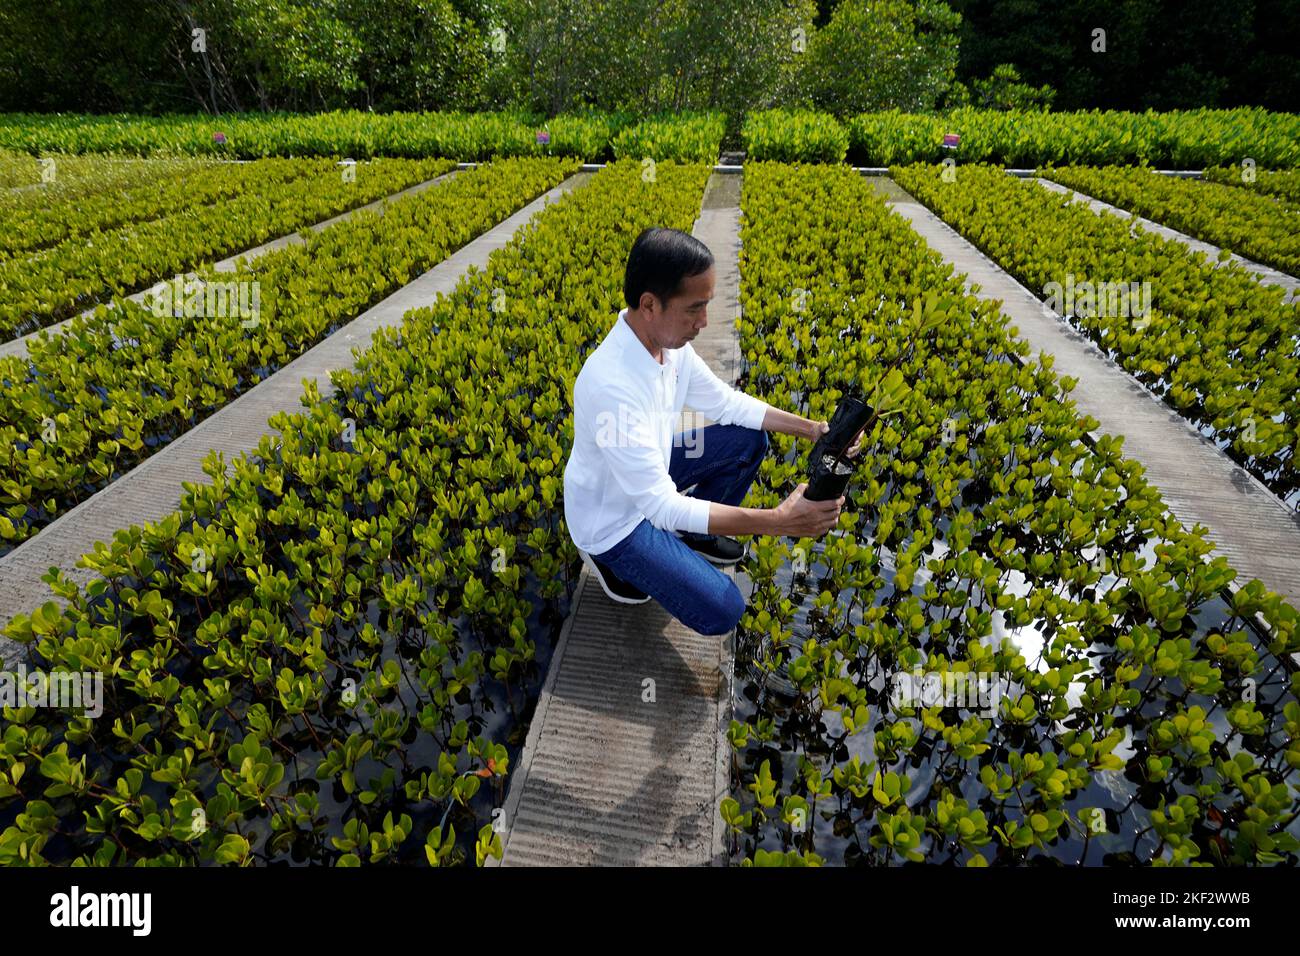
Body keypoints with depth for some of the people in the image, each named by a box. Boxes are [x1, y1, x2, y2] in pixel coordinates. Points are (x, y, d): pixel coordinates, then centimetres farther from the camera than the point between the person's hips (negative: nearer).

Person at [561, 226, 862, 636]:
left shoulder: (667, 340, -13)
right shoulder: (612, 386, -39)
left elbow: (726, 401, 1)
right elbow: (661, 505, -36)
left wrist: (812, 428, -8)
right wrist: (778, 521, -39)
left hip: (648, 471, 8)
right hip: (612, 518, -7)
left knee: (749, 441, 3)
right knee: (721, 611, -12)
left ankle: (694, 535, 19)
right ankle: (611, 559, 7)